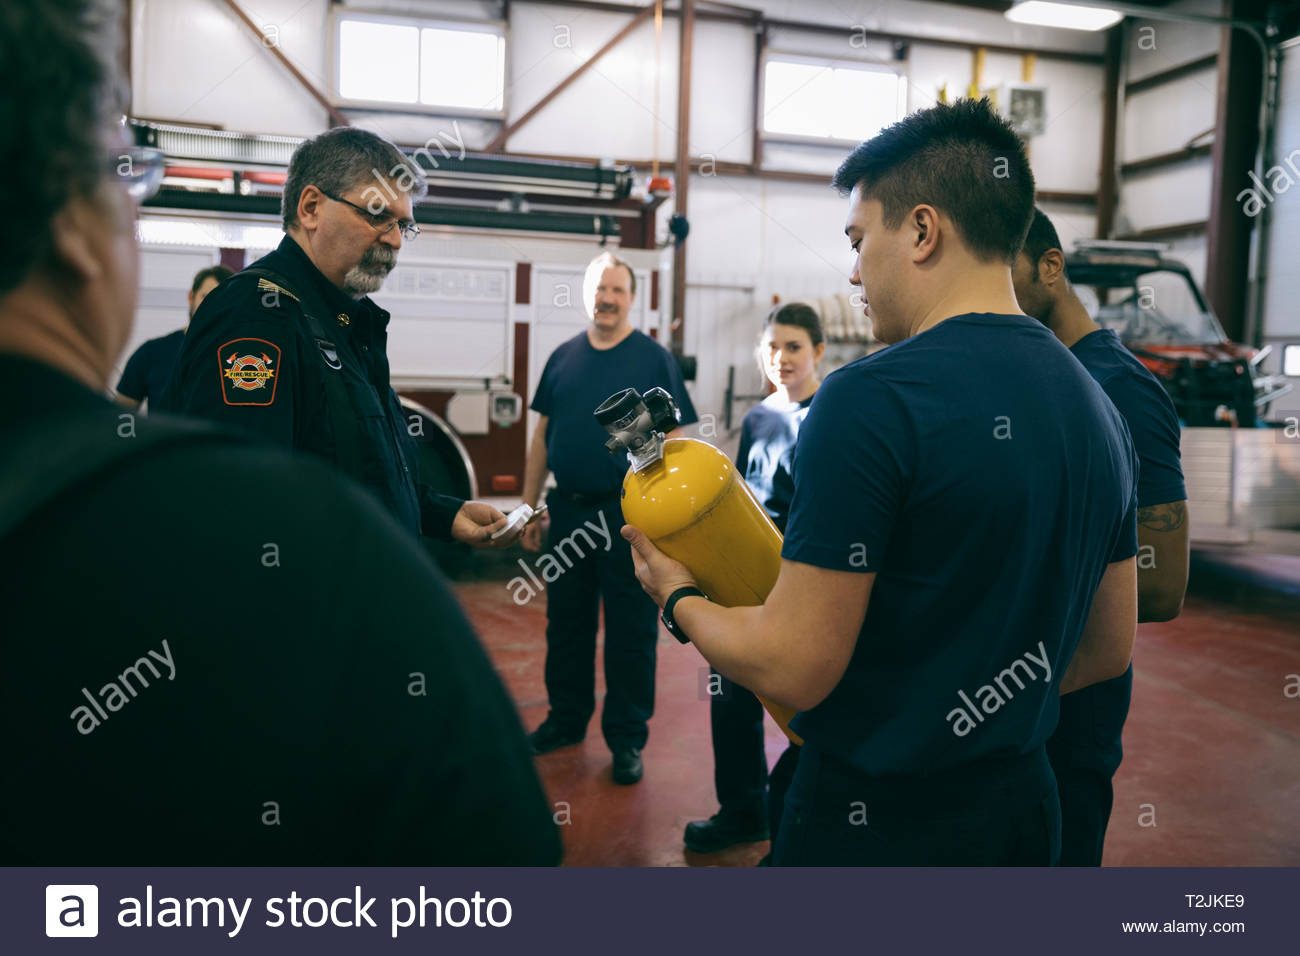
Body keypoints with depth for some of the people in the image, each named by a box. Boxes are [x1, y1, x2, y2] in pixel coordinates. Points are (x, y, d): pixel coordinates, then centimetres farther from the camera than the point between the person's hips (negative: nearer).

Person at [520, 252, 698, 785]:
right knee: (566, 625, 15)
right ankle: (566, 720, 32)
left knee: (631, 634, 5)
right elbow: (542, 436, 12)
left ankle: (627, 737, 19)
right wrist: (530, 507, 10)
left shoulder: (653, 359, -3)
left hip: (629, 515, -4)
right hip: (567, 510, 4)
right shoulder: (564, 357, 8)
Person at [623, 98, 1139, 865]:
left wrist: (678, 597, -4)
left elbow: (794, 670, -21)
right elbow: (1109, 648, 9)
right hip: (1022, 807, 8)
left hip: (877, 821, -7)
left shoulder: (873, 400, -23)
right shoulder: (1097, 405, 1)